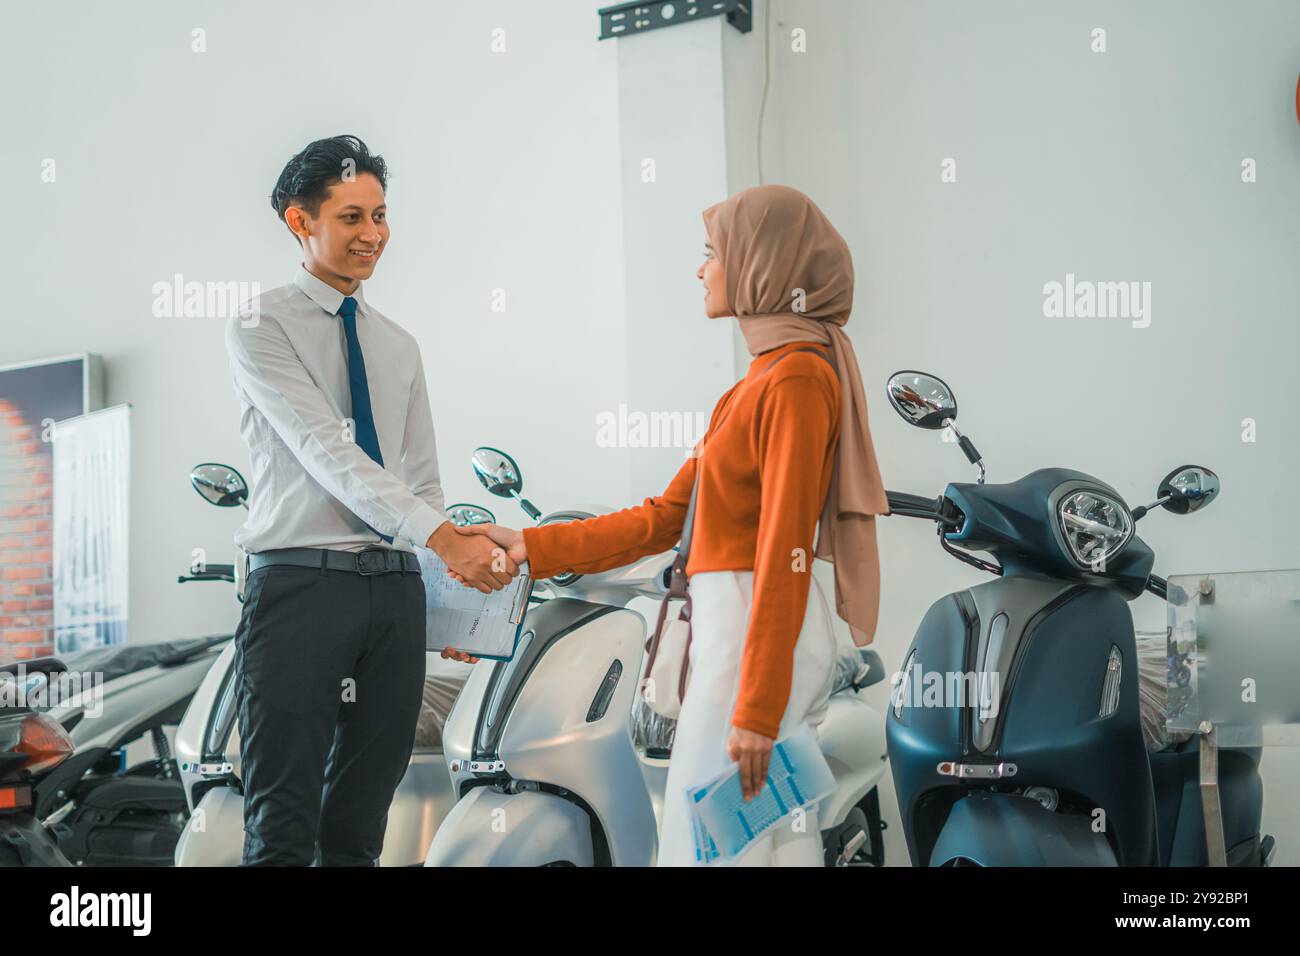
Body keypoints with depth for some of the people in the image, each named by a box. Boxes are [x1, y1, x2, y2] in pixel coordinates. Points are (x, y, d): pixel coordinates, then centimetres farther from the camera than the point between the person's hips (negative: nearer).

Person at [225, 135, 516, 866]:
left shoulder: (399, 346, 18)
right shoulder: (262, 327, -1)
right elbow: (326, 451, -14)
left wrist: (461, 595, 1)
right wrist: (444, 539, -24)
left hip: (396, 586, 5)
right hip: (301, 580, -5)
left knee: (361, 819, 10)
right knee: (283, 825, -3)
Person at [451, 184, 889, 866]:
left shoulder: (797, 380, -13)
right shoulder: (761, 381, 16)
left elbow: (784, 553, -19)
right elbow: (665, 519, 15)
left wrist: (757, 709, -21)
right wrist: (531, 546, 11)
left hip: (759, 632, -9)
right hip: (732, 624, 9)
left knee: (708, 837, -2)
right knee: (776, 833, 14)